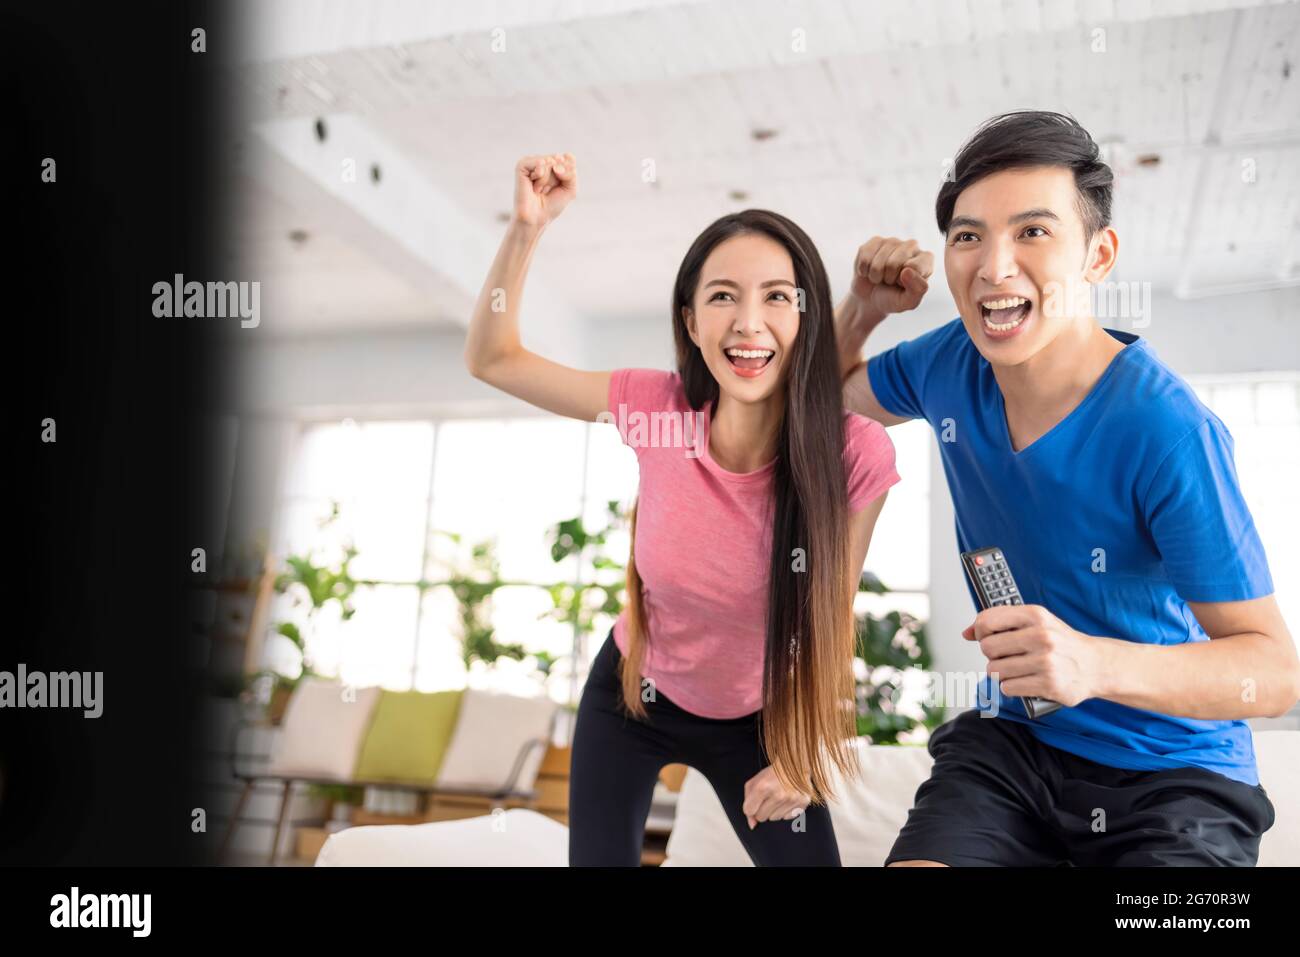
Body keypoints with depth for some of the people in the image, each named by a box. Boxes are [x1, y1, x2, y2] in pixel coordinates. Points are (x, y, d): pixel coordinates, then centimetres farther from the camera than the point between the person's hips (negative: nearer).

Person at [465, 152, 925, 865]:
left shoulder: (857, 456, -27)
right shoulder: (658, 410, -24)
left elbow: (831, 616, -12)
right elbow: (491, 359, -12)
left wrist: (801, 756, -6)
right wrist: (527, 226, -24)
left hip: (758, 722, -1)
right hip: (632, 697, 1)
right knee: (596, 857, 8)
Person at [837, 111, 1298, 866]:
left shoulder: (1165, 432, -24)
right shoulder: (952, 364, -7)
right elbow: (834, 390, 15)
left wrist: (1096, 664, -39)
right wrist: (865, 302, -7)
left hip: (1174, 775, -3)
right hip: (1012, 741, 4)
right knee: (917, 860, -21)